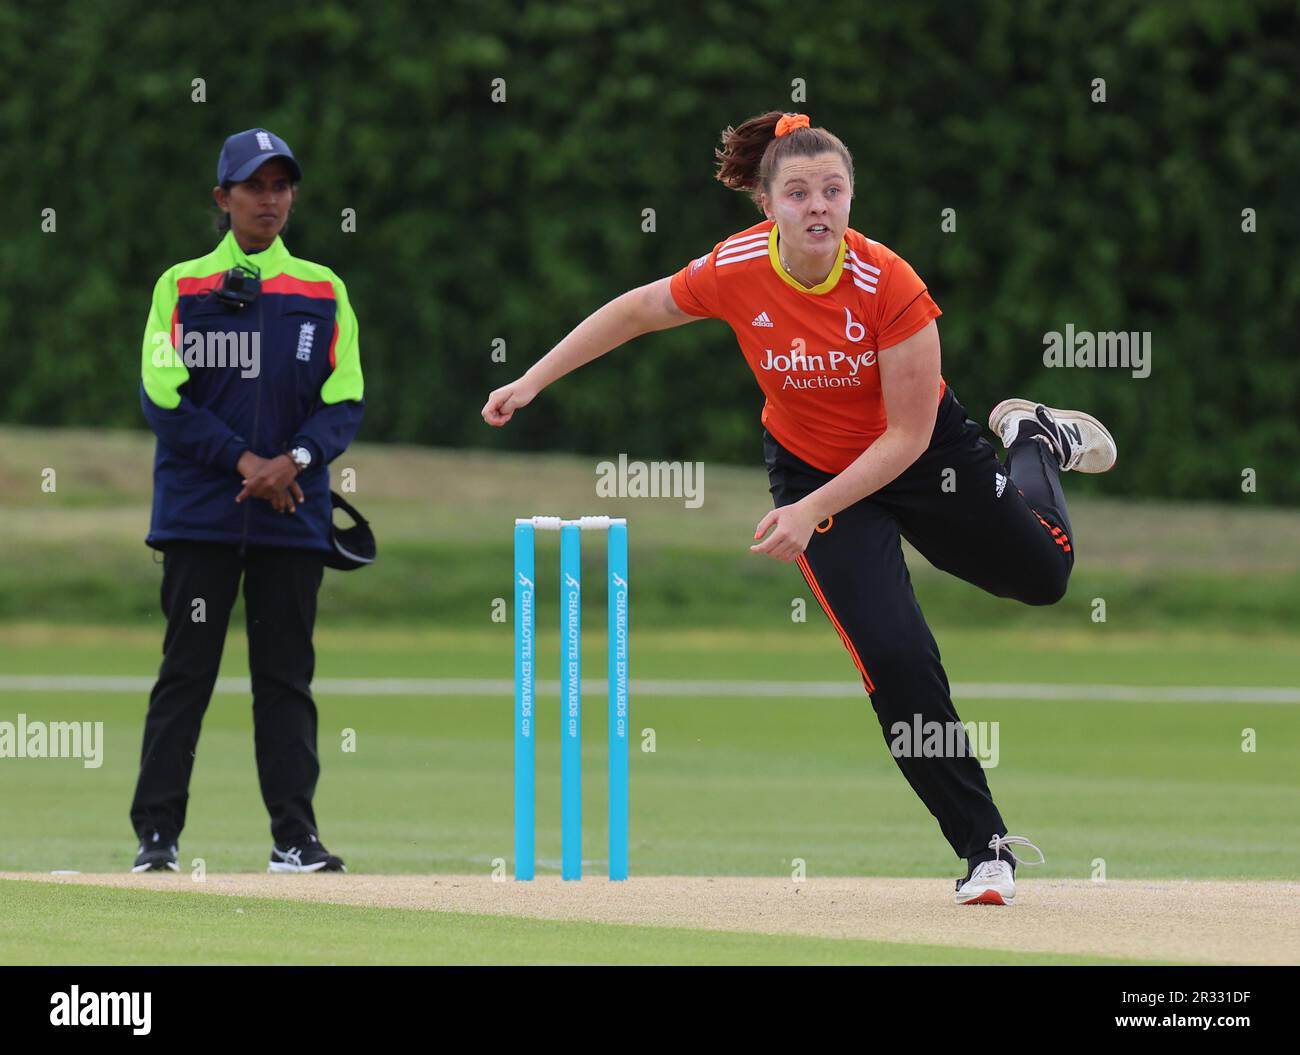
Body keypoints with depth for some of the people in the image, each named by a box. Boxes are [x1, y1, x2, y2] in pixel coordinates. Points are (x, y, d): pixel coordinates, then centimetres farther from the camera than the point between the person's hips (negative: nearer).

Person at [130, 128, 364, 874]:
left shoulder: (324, 292, 11)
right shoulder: (182, 287, 5)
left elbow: (345, 401, 5)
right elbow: (165, 397, -4)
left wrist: (295, 460, -13)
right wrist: (244, 461, -13)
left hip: (293, 516, 2)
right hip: (200, 510, -2)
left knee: (287, 675, 3)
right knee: (186, 672, -3)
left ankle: (295, 836, 5)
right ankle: (157, 835, -2)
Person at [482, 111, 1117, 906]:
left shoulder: (889, 285, -32)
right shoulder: (736, 272, -25)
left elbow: (907, 434, -27)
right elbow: (636, 311, -5)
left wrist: (811, 511, -34)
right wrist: (532, 382, -4)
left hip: (928, 454, 0)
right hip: (811, 465, 0)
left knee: (1044, 574, 18)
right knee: (894, 654, -13)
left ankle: (1034, 440, 51)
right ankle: (985, 847, -2)